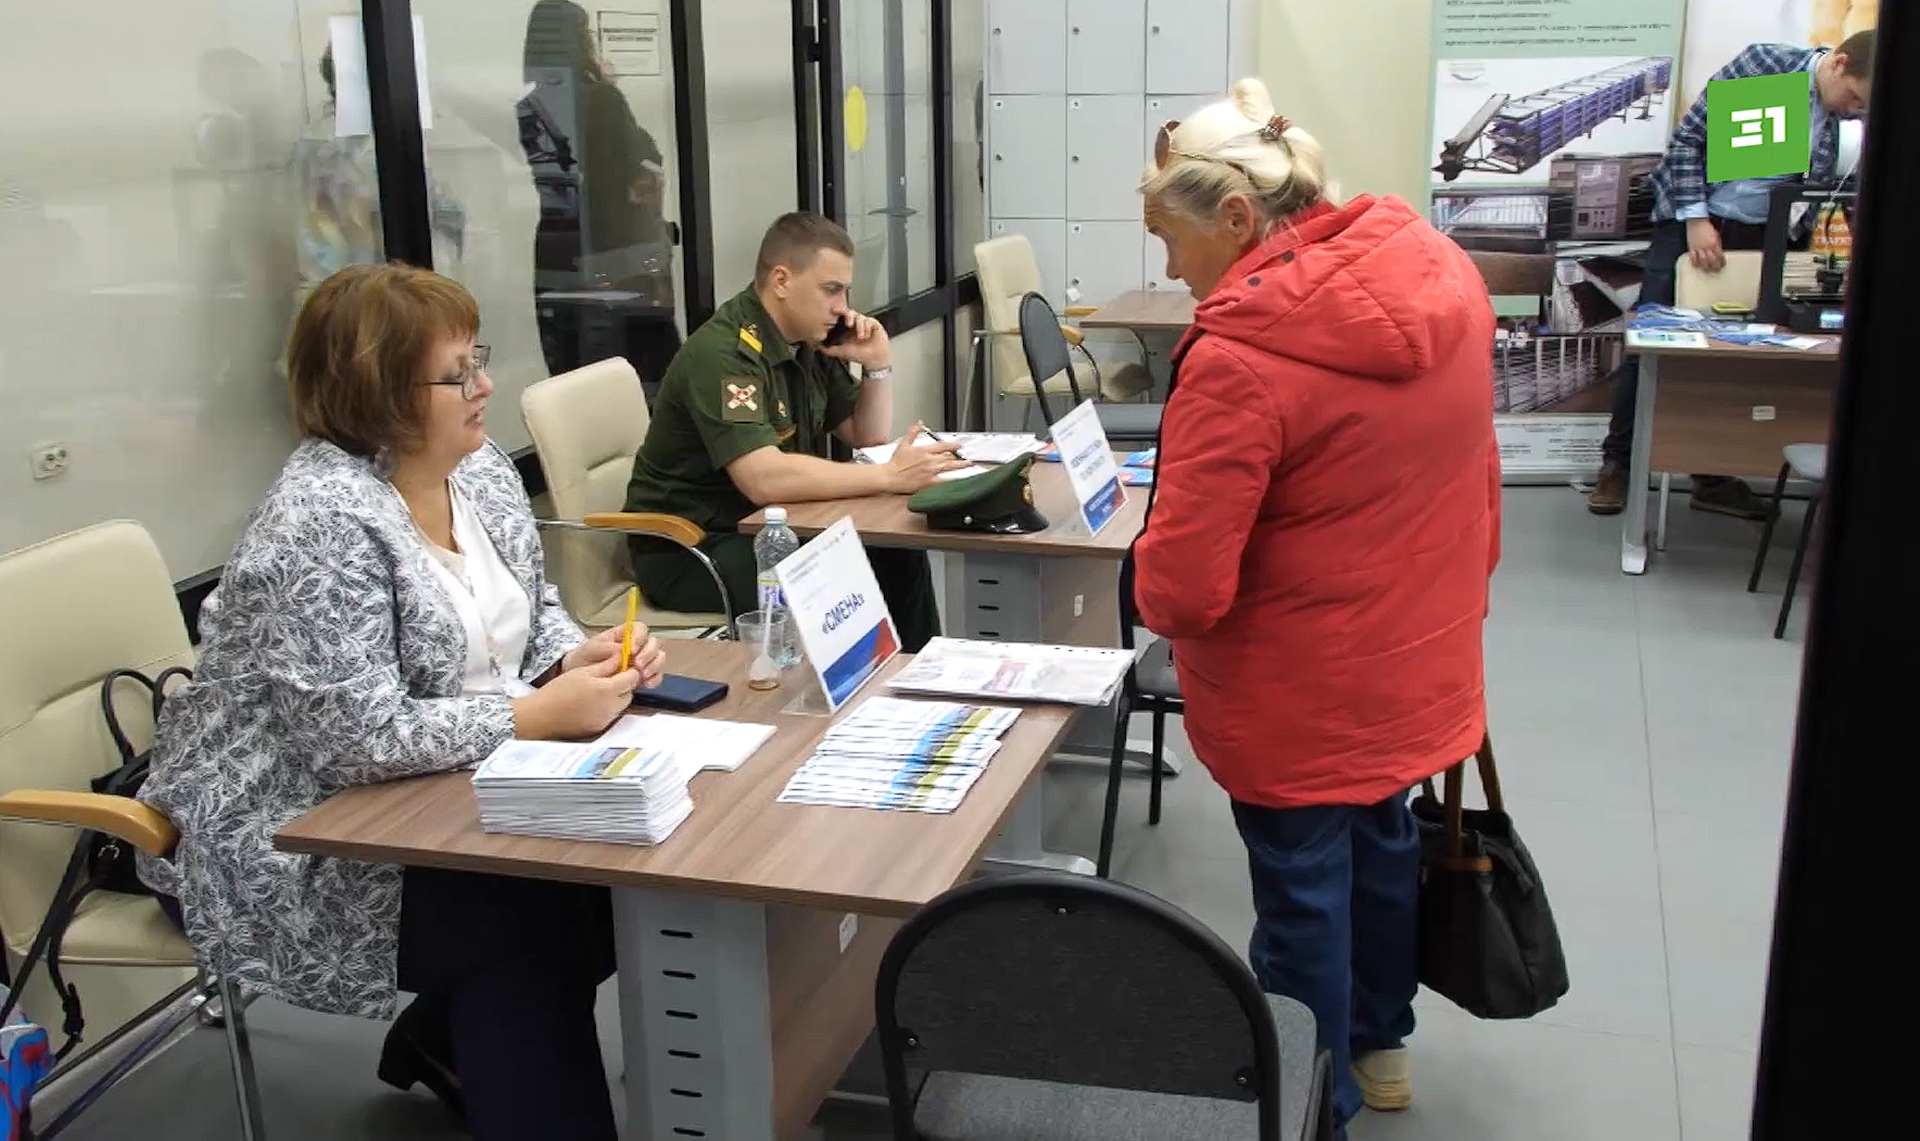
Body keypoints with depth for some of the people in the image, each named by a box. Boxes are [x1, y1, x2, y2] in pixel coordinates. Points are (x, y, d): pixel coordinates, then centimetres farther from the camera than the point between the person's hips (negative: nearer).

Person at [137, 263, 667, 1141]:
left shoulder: (480, 470, 1)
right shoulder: (321, 521, -26)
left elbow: (530, 611, 13)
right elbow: (359, 738, -30)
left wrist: (579, 657, -9)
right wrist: (544, 714, -26)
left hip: (428, 792, 8)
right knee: (535, 918, -23)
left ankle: (449, 1035, 15)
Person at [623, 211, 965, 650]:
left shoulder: (810, 343, 5)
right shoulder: (723, 352, -23)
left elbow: (868, 438, 15)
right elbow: (764, 479, -35)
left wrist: (877, 365, -3)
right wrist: (888, 476, -32)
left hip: (765, 527, 9)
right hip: (688, 550, -8)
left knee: (899, 557, -9)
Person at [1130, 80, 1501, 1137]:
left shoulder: (1240, 360, -29)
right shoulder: (1443, 274, -5)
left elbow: (1179, 590, -27)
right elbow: (1468, 483, 8)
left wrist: (1157, 574, -4)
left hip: (1304, 699, -8)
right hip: (1417, 659, 8)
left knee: (1303, 898, 11)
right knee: (1382, 842, 27)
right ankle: (1376, 1042, 49)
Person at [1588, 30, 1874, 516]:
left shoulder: (1847, 120, -1)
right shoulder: (1766, 63, -13)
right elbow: (1688, 136, -13)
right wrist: (1696, 219, -18)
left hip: (1757, 238, 4)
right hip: (1691, 220, -4)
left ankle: (1715, 475, 14)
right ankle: (1617, 463, 6)